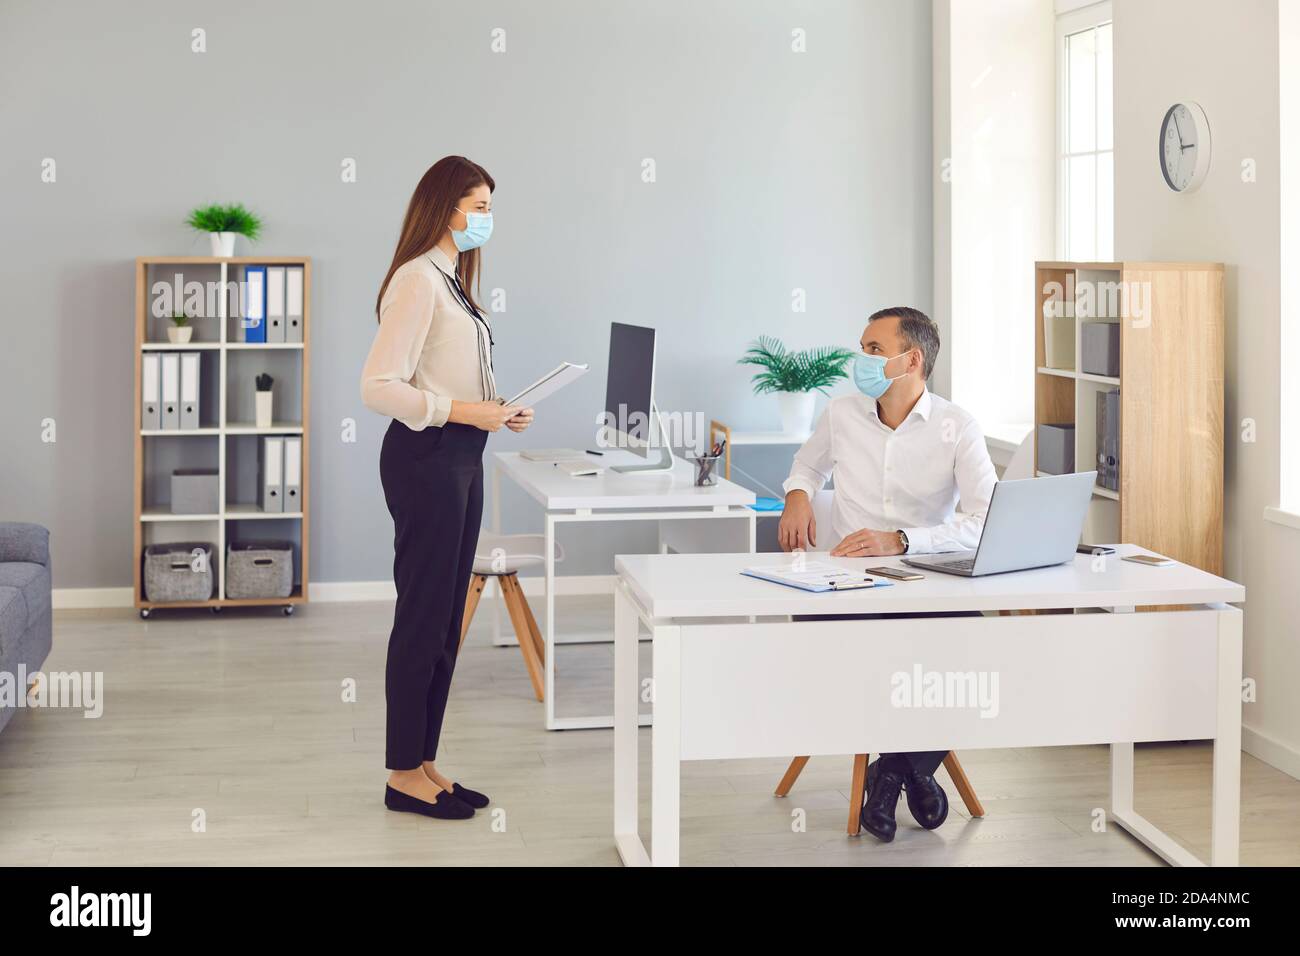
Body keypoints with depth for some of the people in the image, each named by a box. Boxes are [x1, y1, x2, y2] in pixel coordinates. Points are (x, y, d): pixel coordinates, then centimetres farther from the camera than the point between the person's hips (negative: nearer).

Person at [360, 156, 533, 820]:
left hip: (460, 458, 10)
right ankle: (404, 775, 7)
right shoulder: (417, 280, -14)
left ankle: (424, 762, 21)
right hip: (425, 459, -10)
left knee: (444, 620, 13)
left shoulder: (450, 280, 17)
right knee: (422, 618, -3)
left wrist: (497, 411, 6)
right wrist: (463, 411, -21)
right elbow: (378, 387, -20)